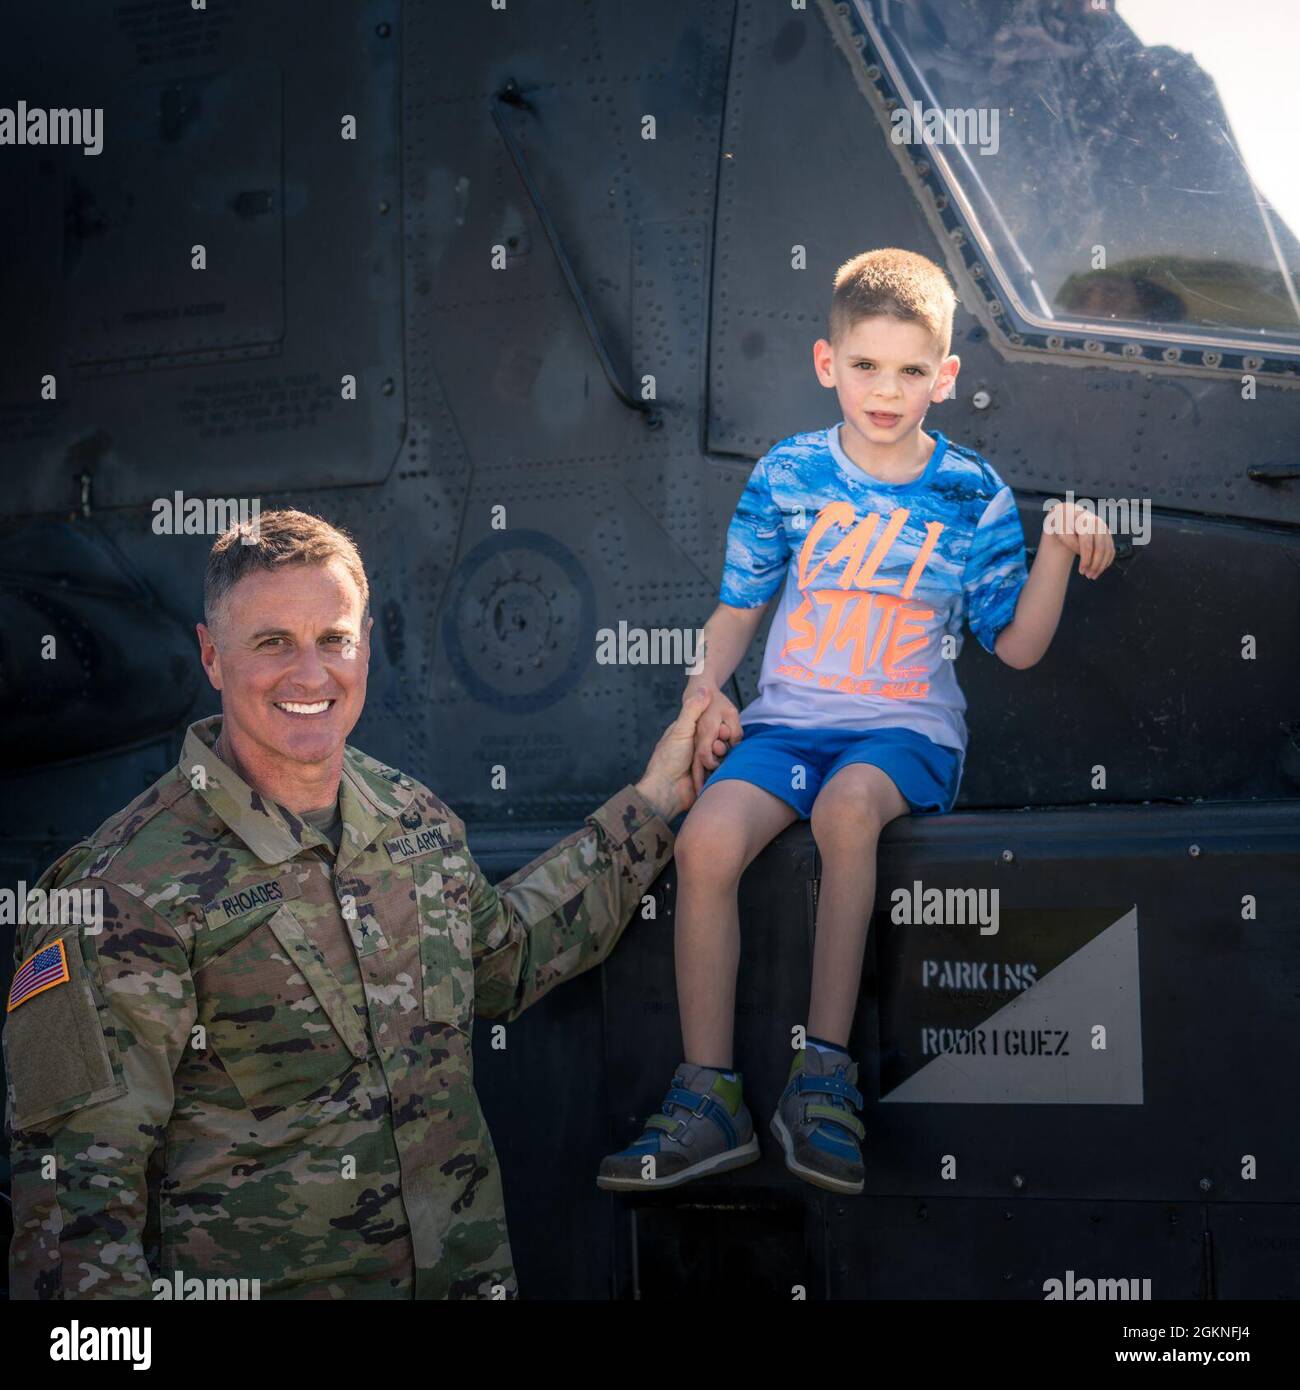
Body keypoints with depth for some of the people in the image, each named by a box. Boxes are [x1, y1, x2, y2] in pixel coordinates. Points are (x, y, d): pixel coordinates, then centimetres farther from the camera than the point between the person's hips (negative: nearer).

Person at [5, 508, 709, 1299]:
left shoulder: (418, 818, 3)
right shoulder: (133, 886, -16)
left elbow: (497, 962, 21)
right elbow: (77, 1181, -16)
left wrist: (652, 803, 20)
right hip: (252, 1280, -5)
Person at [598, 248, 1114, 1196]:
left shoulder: (975, 495, 4)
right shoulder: (787, 475, 6)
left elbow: (1017, 646, 7)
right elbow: (739, 604, 15)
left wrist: (1057, 552, -8)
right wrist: (709, 688, -3)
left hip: (909, 728, -2)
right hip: (789, 719, 2)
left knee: (847, 805, -37)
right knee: (706, 841, -27)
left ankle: (826, 1069, -26)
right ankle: (709, 1094, -17)